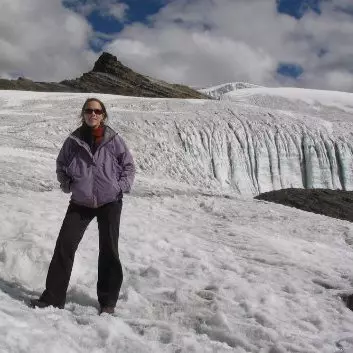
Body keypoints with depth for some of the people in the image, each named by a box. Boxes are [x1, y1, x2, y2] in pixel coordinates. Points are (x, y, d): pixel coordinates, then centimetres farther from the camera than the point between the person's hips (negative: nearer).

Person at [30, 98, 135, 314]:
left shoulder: (114, 139, -6)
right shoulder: (74, 140, -2)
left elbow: (129, 165, 3)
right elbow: (61, 164, 12)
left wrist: (121, 187, -7)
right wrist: (67, 185, 1)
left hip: (110, 202, -1)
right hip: (80, 203, 2)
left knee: (108, 250, 6)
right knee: (65, 246, -3)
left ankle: (108, 301, 19)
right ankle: (53, 297, 8)